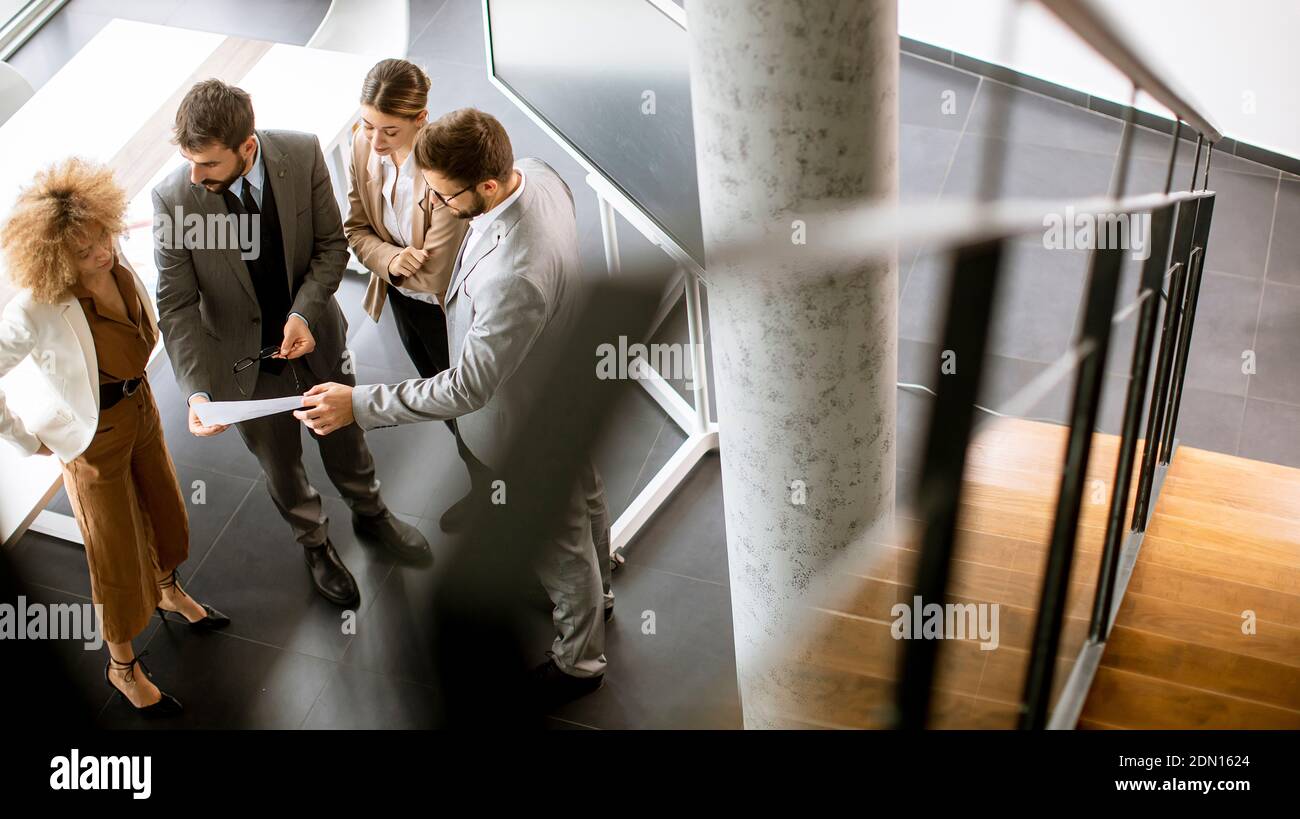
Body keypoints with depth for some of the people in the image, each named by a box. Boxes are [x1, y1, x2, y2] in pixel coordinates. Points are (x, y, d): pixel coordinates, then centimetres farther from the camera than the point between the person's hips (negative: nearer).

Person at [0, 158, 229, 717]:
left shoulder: (116, 264, -17)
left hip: (141, 408, 6)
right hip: (94, 437, -6)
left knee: (164, 509, 29)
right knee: (118, 558, 12)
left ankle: (169, 593, 60)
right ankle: (122, 666, 37)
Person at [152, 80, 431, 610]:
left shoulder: (303, 154, -24)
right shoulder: (173, 199, -27)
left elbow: (331, 244, -10)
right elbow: (176, 307, -20)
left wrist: (305, 312, -25)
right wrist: (197, 390, -32)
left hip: (312, 335, 2)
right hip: (247, 359, -1)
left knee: (345, 438, 26)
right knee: (280, 466, 21)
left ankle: (370, 515, 57)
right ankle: (315, 544, 51)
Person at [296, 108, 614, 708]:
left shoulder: (514, 275, -46)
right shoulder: (535, 173, -19)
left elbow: (466, 389, -37)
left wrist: (358, 405, -33)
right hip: (570, 380, 9)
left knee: (559, 537, 17)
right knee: (583, 496, 33)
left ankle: (578, 661, 43)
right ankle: (594, 591, 62)